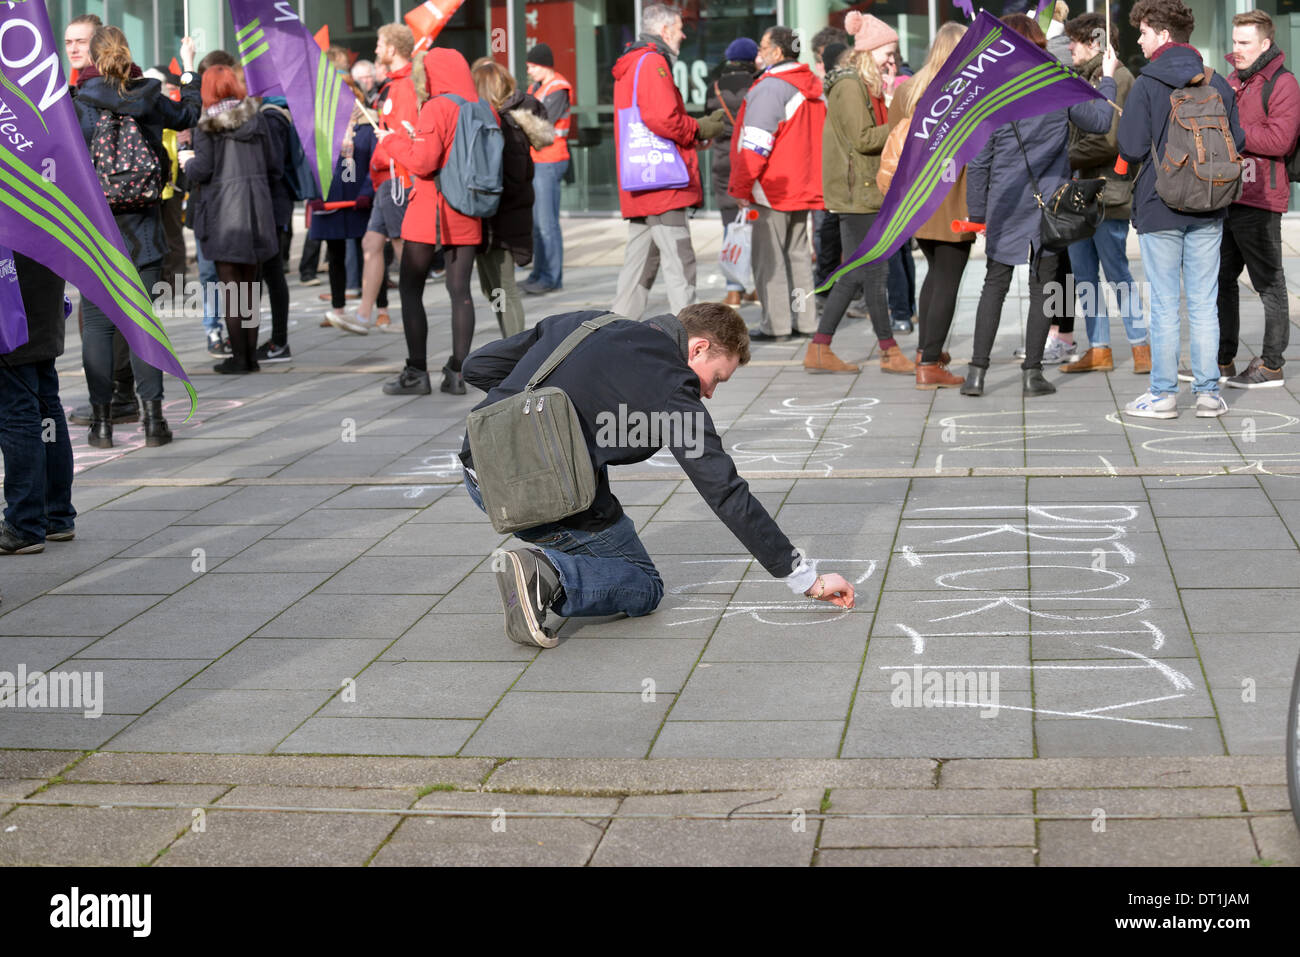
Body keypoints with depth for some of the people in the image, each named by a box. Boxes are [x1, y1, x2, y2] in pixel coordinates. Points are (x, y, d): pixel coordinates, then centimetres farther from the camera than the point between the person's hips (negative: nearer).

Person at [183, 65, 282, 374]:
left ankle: (239, 357, 0)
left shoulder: (207, 125, -5)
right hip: (256, 207, 4)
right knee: (250, 284, 12)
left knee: (229, 285, 1)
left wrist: (187, 165, 10)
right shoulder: (256, 118, 7)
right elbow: (274, 165, 6)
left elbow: (203, 169, -11)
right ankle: (251, 354, 13)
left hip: (223, 211, -4)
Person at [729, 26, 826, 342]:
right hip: (804, 186, 9)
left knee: (768, 256, -3)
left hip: (773, 189, -9)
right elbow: (821, 136, 18)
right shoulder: (813, 86, 12)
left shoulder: (770, 87, -16)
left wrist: (743, 186, -13)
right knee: (797, 253, 15)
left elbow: (757, 144, -20)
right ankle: (805, 320, 18)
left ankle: (776, 324, -3)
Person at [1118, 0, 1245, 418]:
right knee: (1204, 304, 9)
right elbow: (1237, 142, 4)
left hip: (1160, 209, -4)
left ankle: (1163, 394, 6)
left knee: (1164, 304, 2)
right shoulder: (1217, 84, 2)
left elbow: (1131, 149, -14)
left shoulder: (1146, 85, -11)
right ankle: (1208, 392, 11)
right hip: (1208, 211, 4)